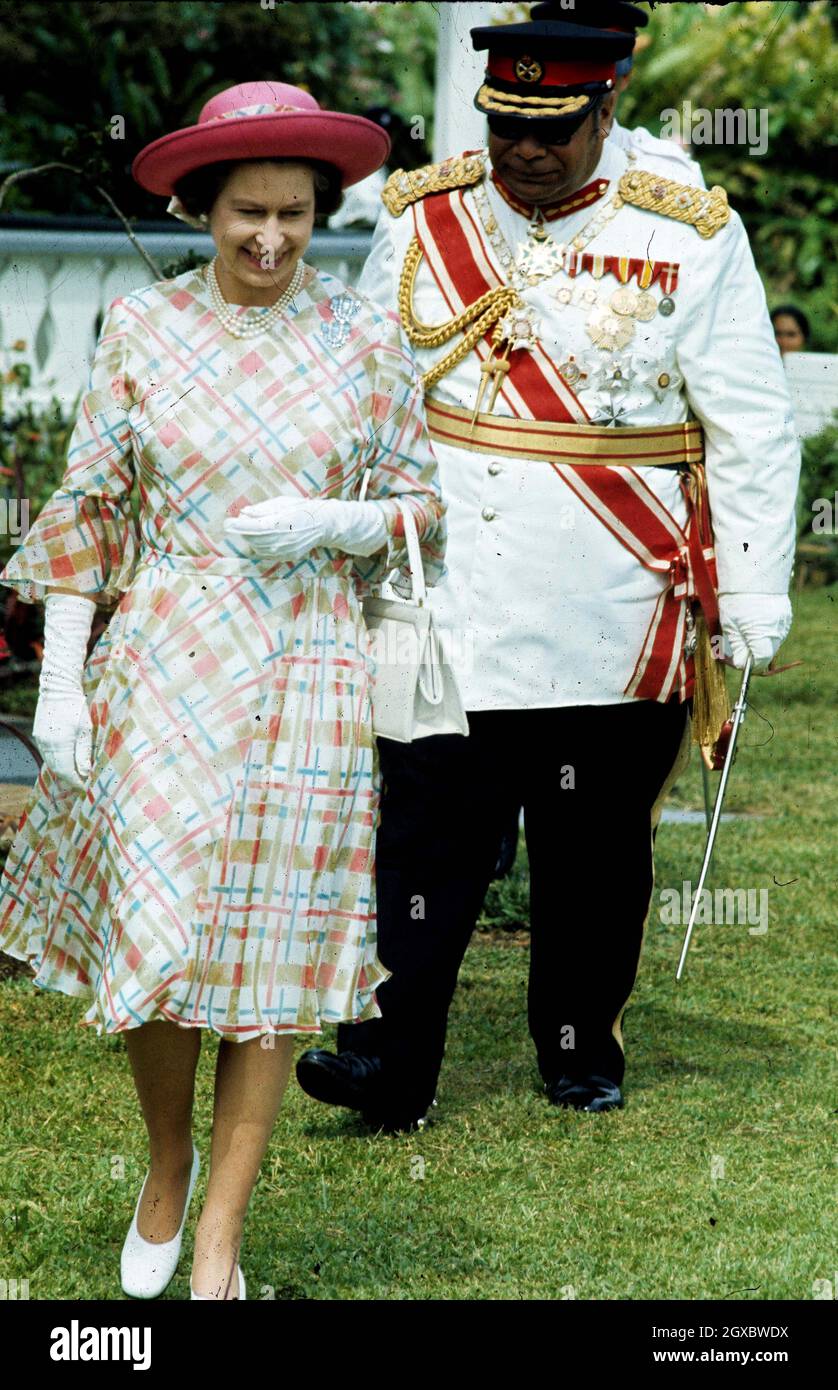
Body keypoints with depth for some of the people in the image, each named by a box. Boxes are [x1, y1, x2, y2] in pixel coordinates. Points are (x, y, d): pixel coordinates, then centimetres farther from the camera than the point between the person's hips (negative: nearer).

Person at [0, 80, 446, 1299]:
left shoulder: (366, 340, 2)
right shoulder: (139, 330, 2)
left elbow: (422, 509, 7)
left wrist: (330, 523, -13)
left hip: (306, 674, 0)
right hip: (158, 665, 0)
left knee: (272, 962, 0)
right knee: (150, 932, 1)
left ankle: (221, 1235, 9)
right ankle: (167, 1167, 29)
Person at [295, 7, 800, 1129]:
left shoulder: (690, 237, -1)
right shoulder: (420, 219, 5)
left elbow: (752, 433, 1)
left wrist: (754, 597, -1)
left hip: (617, 622, -1)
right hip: (449, 608, 1)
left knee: (595, 849, 9)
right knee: (425, 834, -6)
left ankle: (582, 1047, 24)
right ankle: (392, 1061, -5)